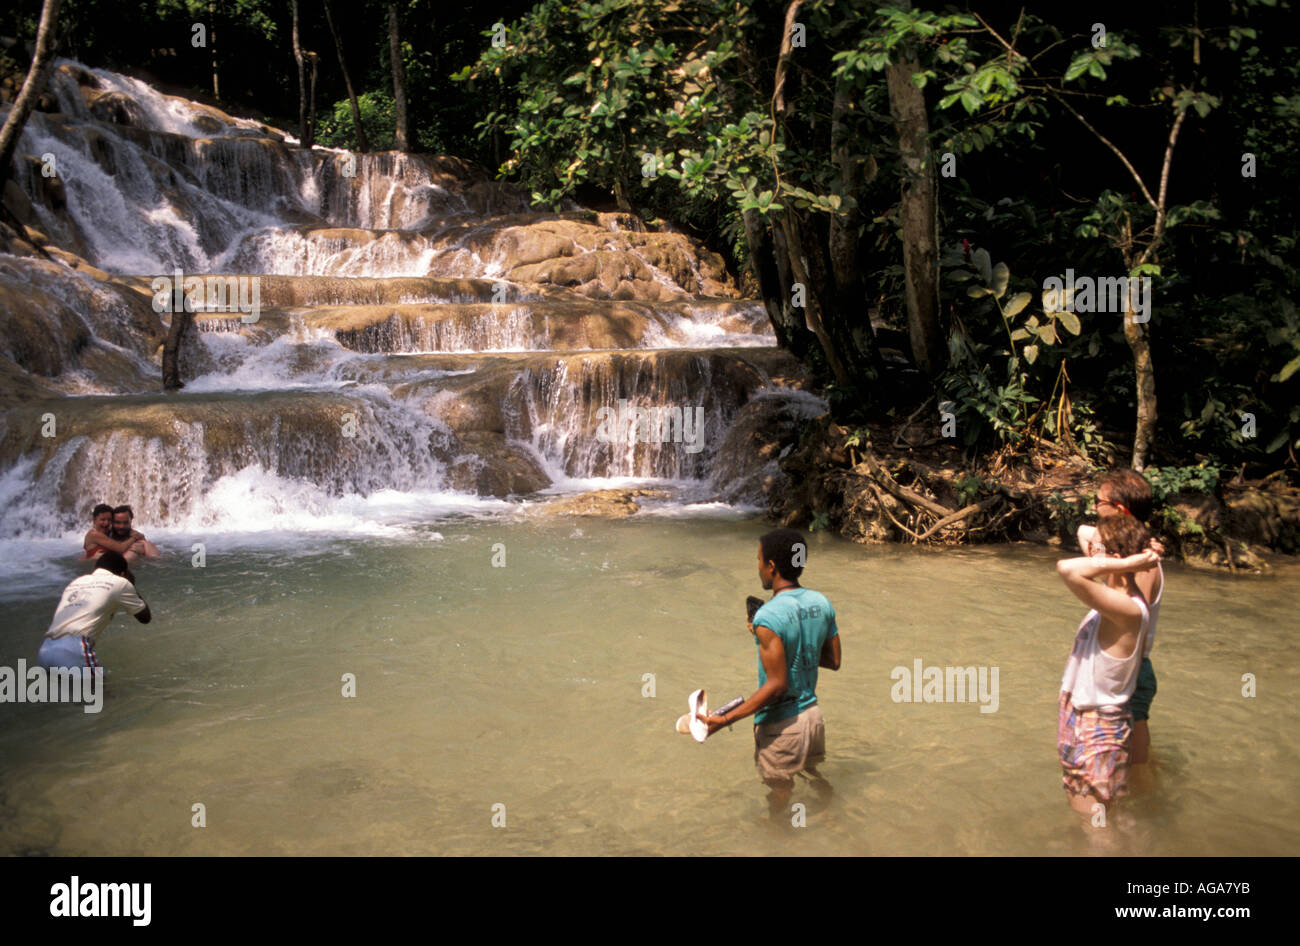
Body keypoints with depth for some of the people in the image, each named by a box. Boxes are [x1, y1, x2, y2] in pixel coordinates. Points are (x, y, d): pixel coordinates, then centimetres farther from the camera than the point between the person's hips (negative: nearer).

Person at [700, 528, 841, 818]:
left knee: (780, 797, 12)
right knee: (811, 775, 29)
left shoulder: (768, 617, -25)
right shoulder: (822, 603, -3)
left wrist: (725, 720, -24)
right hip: (812, 712, 7)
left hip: (780, 725, -7)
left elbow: (776, 685, -26)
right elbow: (833, 661, 8)